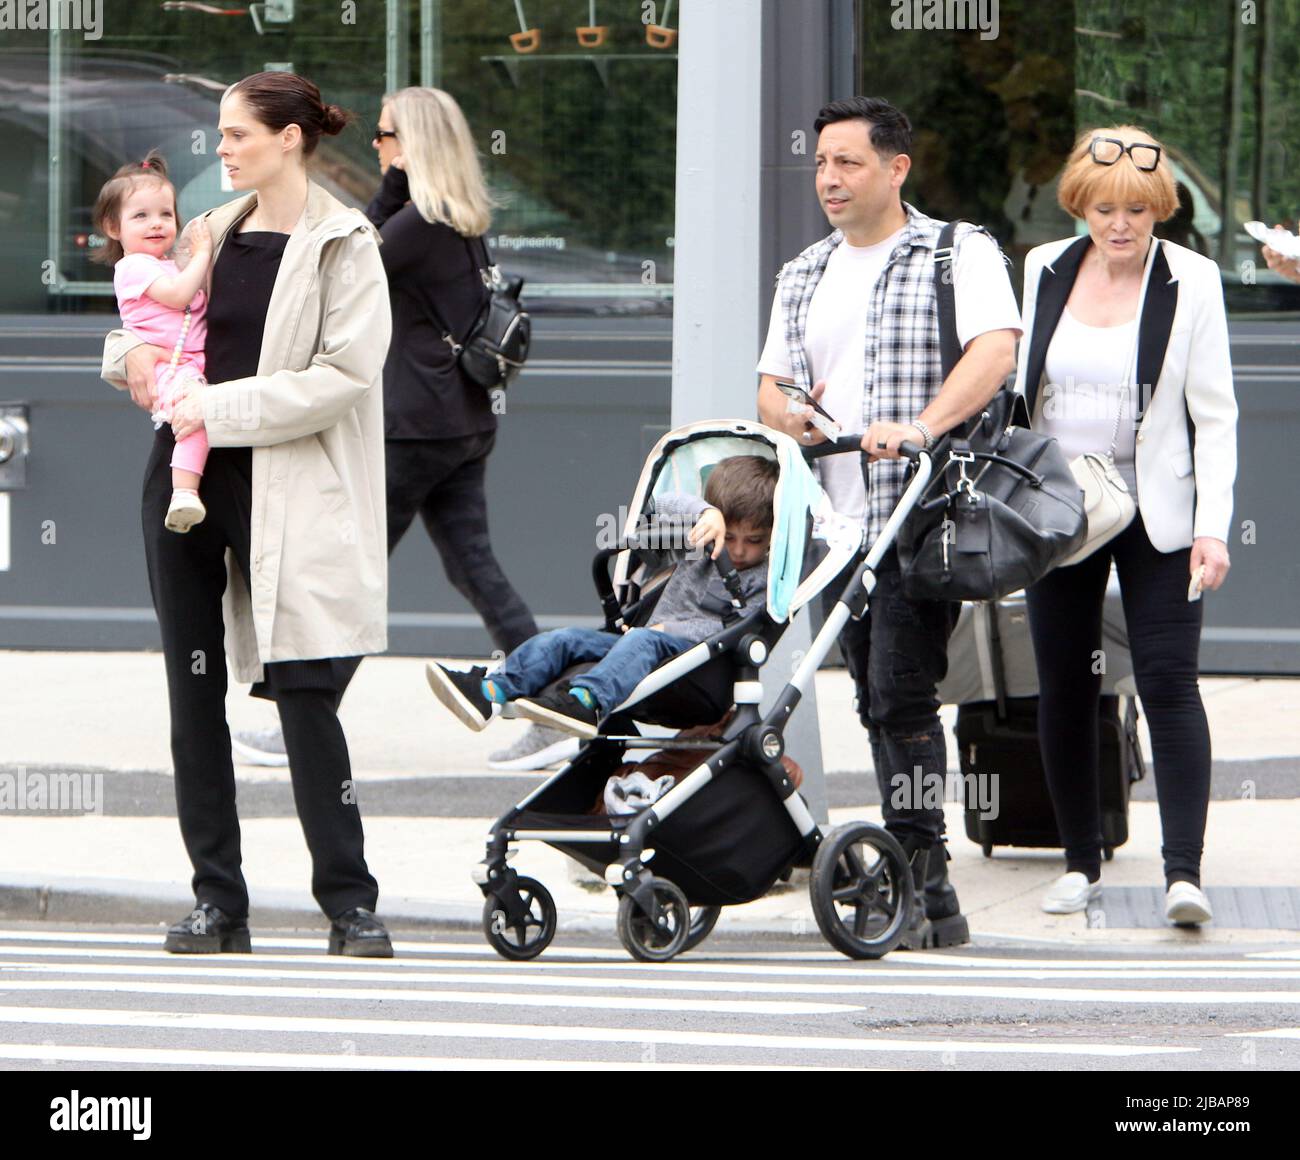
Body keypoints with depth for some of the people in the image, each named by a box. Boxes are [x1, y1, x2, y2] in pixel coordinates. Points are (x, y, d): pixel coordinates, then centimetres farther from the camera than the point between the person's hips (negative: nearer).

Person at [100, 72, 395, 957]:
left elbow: (345, 375, -13)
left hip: (286, 492, -6)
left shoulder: (343, 245, -5)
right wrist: (135, 353, 2)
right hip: (188, 476, 6)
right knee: (194, 693, 6)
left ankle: (350, 902, -2)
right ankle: (217, 900, 12)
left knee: (304, 693, -10)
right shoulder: (216, 232, 13)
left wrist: (223, 408, -16)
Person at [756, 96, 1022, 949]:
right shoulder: (804, 277, 19)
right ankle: (921, 894, 12)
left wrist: (922, 425, -31)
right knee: (877, 705, 7)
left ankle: (922, 886, -12)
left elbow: (995, 351, -16)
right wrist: (784, 411, -3)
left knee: (901, 696, -15)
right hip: (838, 522, 7)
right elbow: (773, 382, 22)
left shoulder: (959, 254, -1)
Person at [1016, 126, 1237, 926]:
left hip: (1157, 514, -4)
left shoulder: (1192, 282, -4)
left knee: (1168, 681, -11)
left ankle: (1185, 871, -16)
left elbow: (1214, 414, -5)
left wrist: (1213, 527, -12)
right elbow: (1016, 386, 14)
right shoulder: (1045, 272, 4)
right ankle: (1082, 863, 17)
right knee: (1065, 687, 6)